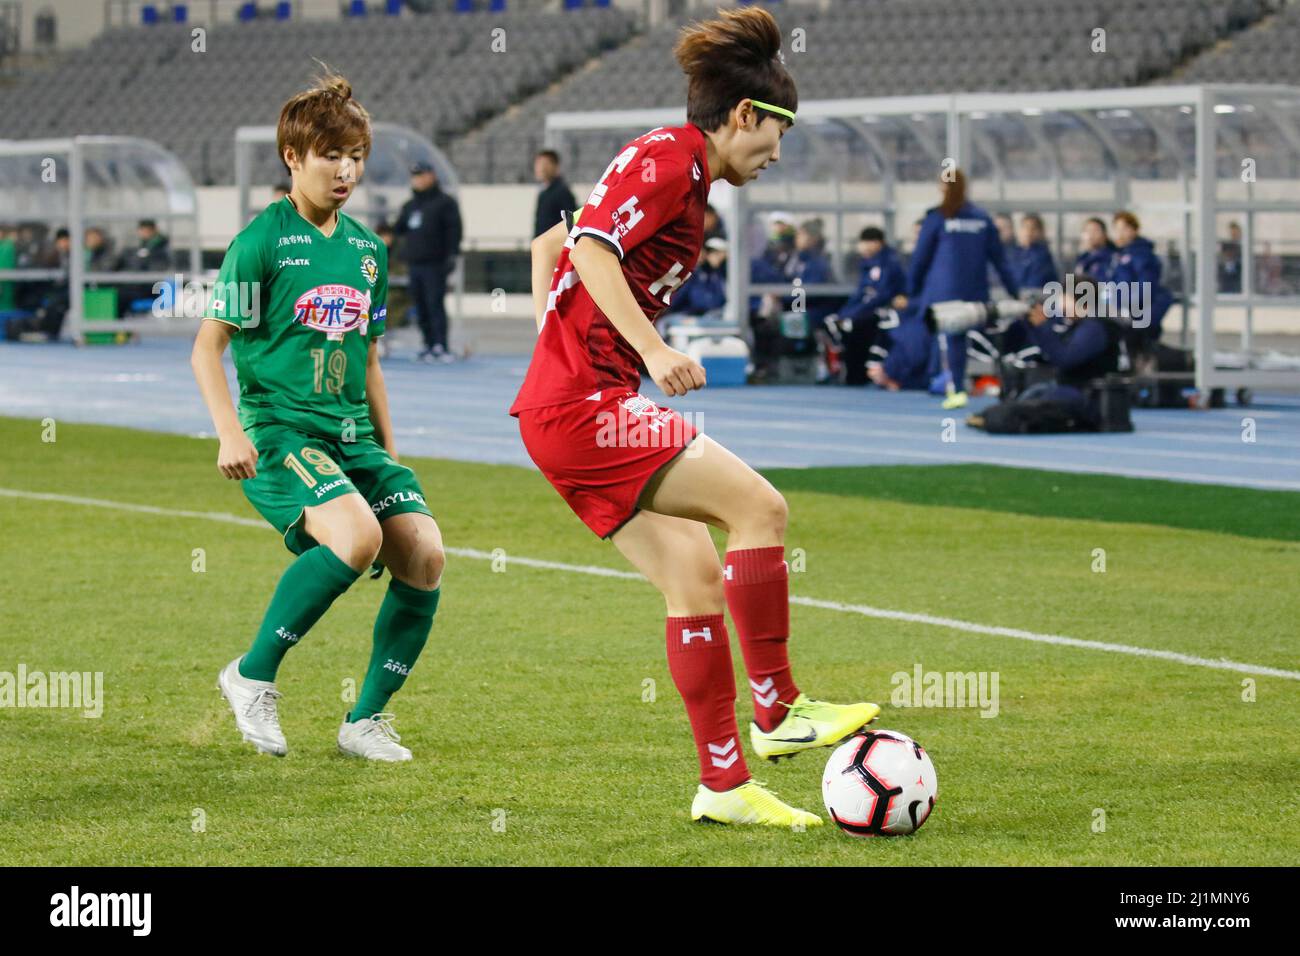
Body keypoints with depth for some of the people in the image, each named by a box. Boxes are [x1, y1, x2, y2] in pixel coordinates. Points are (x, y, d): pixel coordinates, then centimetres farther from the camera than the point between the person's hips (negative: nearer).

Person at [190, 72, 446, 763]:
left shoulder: (367, 249, 14)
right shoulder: (262, 240, -5)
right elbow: (207, 346, -6)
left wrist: (388, 450, 21)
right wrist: (230, 433, -18)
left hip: (352, 436, 7)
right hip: (279, 432, -7)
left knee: (424, 551, -13)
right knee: (357, 536, -31)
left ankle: (367, 719, 1)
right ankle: (253, 677, -12)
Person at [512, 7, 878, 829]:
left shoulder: (670, 165, 19)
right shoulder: (671, 158, -10)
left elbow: (550, 245, 27)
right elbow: (590, 250, -24)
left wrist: (555, 349, 25)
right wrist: (653, 349, -30)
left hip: (563, 404, 10)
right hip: (584, 406, -10)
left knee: (696, 575, 6)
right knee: (758, 506, -12)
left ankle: (725, 783, 8)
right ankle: (778, 710, -4)